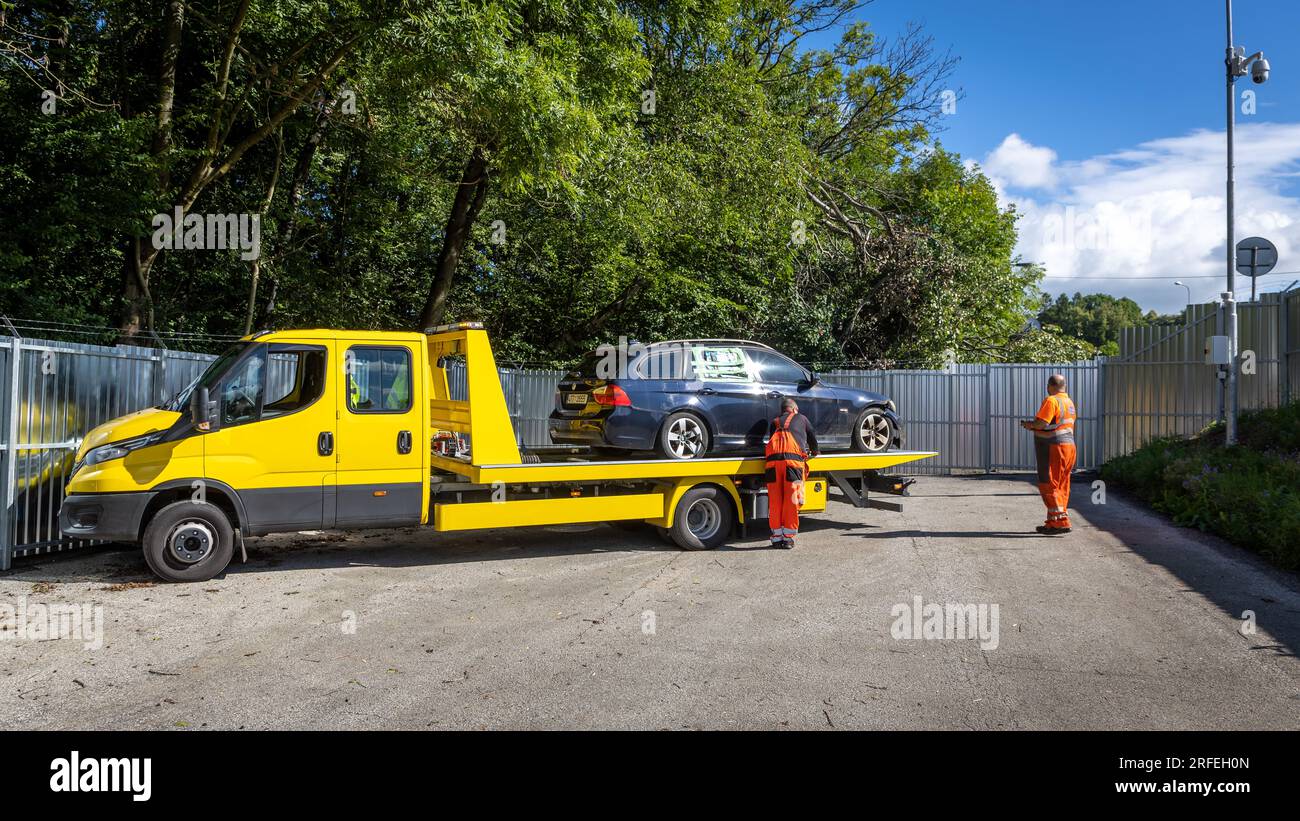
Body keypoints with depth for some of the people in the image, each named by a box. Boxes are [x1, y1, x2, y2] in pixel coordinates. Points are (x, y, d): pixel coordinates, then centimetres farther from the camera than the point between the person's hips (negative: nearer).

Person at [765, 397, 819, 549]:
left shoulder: (774, 422, 30)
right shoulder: (801, 418, 25)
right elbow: (812, 436, 34)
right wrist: (815, 451, 53)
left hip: (773, 459, 3)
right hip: (794, 459, -2)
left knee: (774, 501, 5)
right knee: (791, 500, 1)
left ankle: (776, 537, 9)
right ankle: (788, 538, 2)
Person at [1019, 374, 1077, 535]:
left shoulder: (1051, 401, -13)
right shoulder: (1069, 402, 17)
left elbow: (1041, 423, -21)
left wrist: (1029, 425, -2)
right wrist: (1034, 425, 16)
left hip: (1053, 449, -9)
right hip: (1068, 446, 10)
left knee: (1049, 486, -6)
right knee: (1061, 487, 11)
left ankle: (1061, 522, -11)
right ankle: (1053, 523, 16)